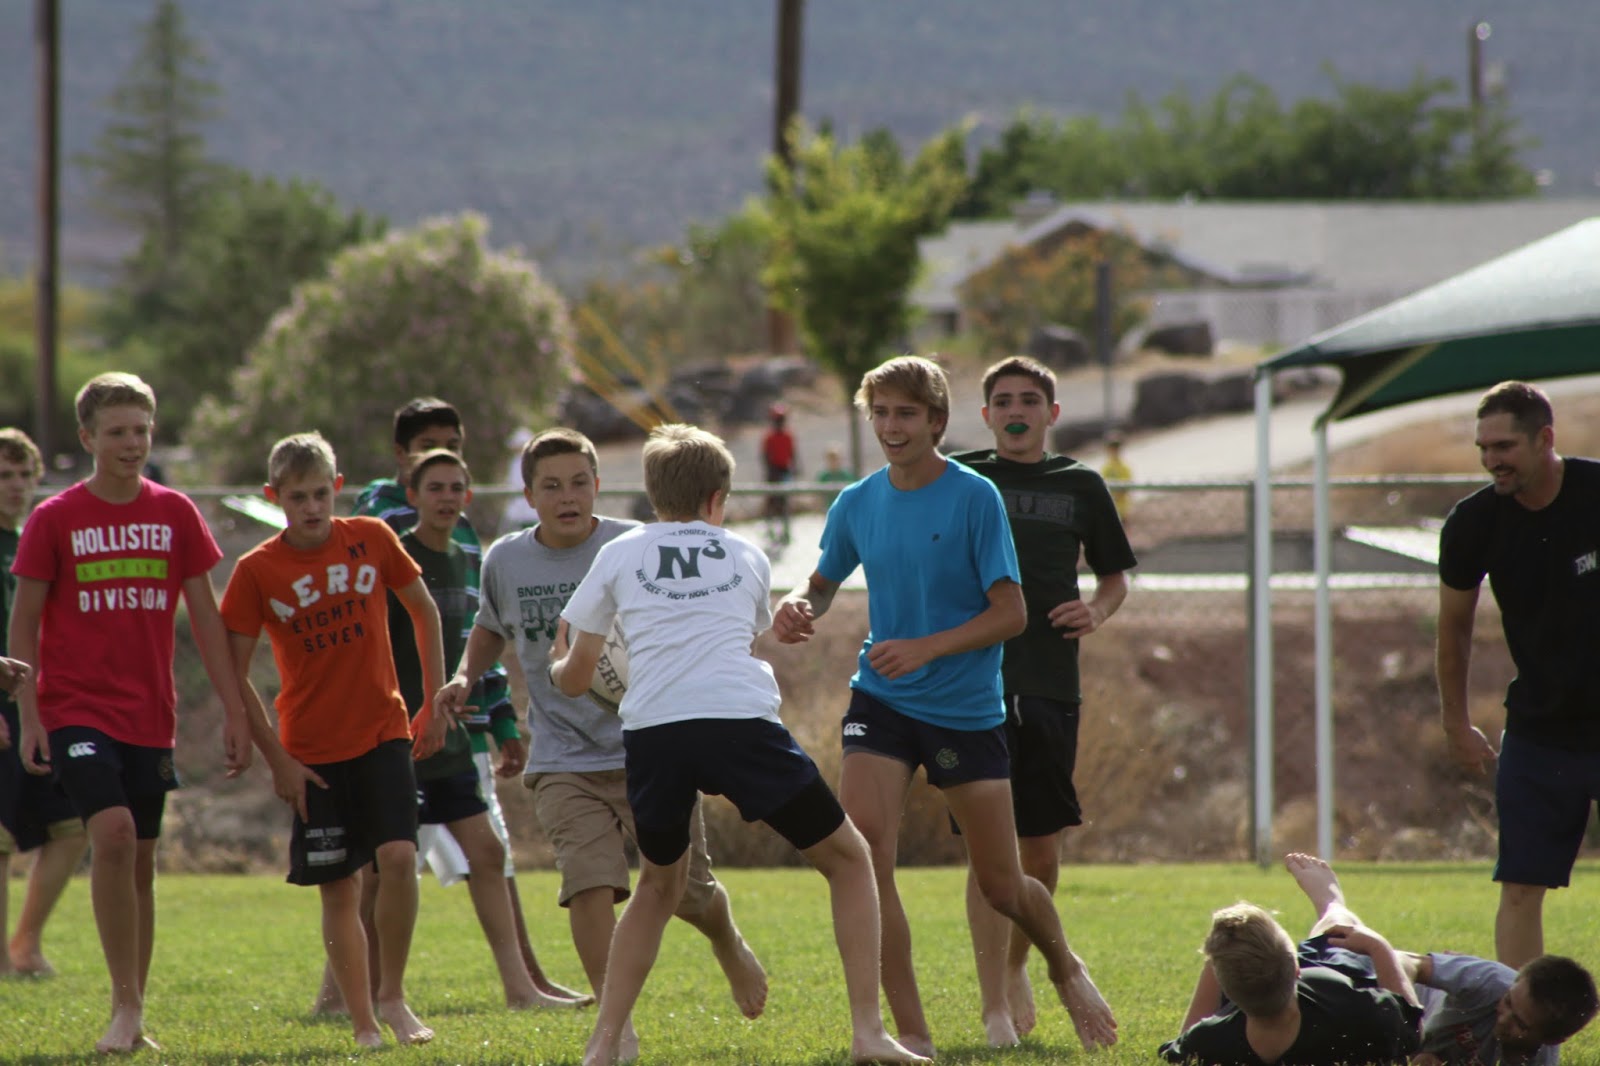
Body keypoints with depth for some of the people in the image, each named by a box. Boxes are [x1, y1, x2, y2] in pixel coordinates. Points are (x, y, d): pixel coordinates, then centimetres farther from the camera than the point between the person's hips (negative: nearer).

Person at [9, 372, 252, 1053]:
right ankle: (127, 1008, -18)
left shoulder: (175, 514, 6)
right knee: (112, 831, -22)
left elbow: (204, 617, 9)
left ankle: (133, 1015, 18)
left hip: (150, 715, 4)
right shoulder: (55, 519, -2)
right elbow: (24, 622, 0)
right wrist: (29, 717, -7)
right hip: (76, 709, -4)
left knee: (140, 860, 7)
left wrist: (234, 710, 4)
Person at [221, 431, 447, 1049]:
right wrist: (277, 760, -5)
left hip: (383, 733, 0)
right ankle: (363, 1024, 11)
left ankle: (393, 997, -1)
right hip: (313, 751, 0)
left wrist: (436, 701, 9)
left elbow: (424, 612, 13)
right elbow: (234, 674, -2)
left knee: (398, 856, -17)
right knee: (338, 888, 1)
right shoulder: (257, 571, -6)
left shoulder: (372, 541, -2)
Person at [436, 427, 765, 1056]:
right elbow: (492, 626, 24)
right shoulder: (505, 562, 3)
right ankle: (616, 1024, -12)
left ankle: (729, 946, 41)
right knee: (590, 884, -18)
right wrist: (467, 677, 7)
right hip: (564, 761, 1)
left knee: (689, 891, 6)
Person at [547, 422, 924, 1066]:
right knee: (847, 858, 14)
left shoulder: (619, 556, 19)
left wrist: (558, 667, 45)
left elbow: (575, 678, 22)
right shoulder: (746, 556, 22)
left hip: (652, 731, 2)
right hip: (740, 718, -1)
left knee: (659, 884, 26)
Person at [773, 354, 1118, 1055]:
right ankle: (911, 1034, -11)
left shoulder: (975, 498, -11)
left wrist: (924, 648, -24)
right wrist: (797, 608, -5)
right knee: (863, 857, -17)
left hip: (967, 708, -3)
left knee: (1002, 888, 6)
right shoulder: (858, 504, 2)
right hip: (881, 702, 3)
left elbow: (1011, 612, -12)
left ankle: (1066, 970, 39)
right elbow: (823, 583, 19)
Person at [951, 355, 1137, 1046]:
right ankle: (995, 1009, -4)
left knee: (1042, 847, 5)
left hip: (1052, 685, 3)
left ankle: (1016, 965, 32)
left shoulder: (1080, 486, 11)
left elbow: (1116, 573, 22)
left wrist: (1098, 611, 1)